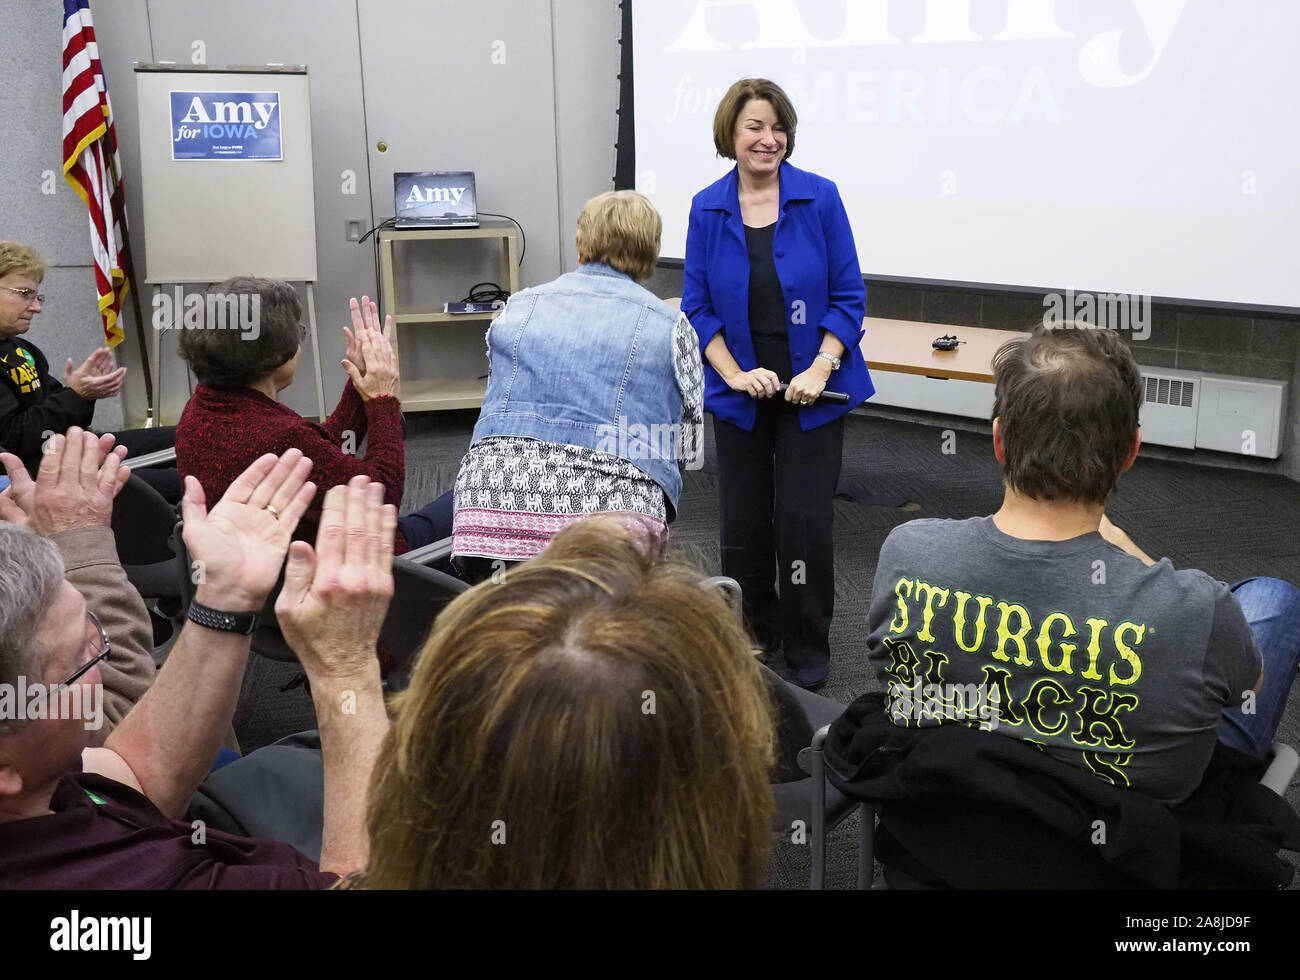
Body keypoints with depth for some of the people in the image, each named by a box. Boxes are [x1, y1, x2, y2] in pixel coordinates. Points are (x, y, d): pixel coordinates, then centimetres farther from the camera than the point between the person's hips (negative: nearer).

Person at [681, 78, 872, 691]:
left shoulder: (820, 199, -6)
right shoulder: (707, 209, -1)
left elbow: (848, 296, -4)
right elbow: (697, 306, 1)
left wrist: (820, 370, -14)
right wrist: (734, 374, -11)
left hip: (813, 390, -2)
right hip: (741, 392, 2)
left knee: (804, 520, -3)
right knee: (744, 520, 9)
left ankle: (807, 647, 16)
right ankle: (755, 632, 30)